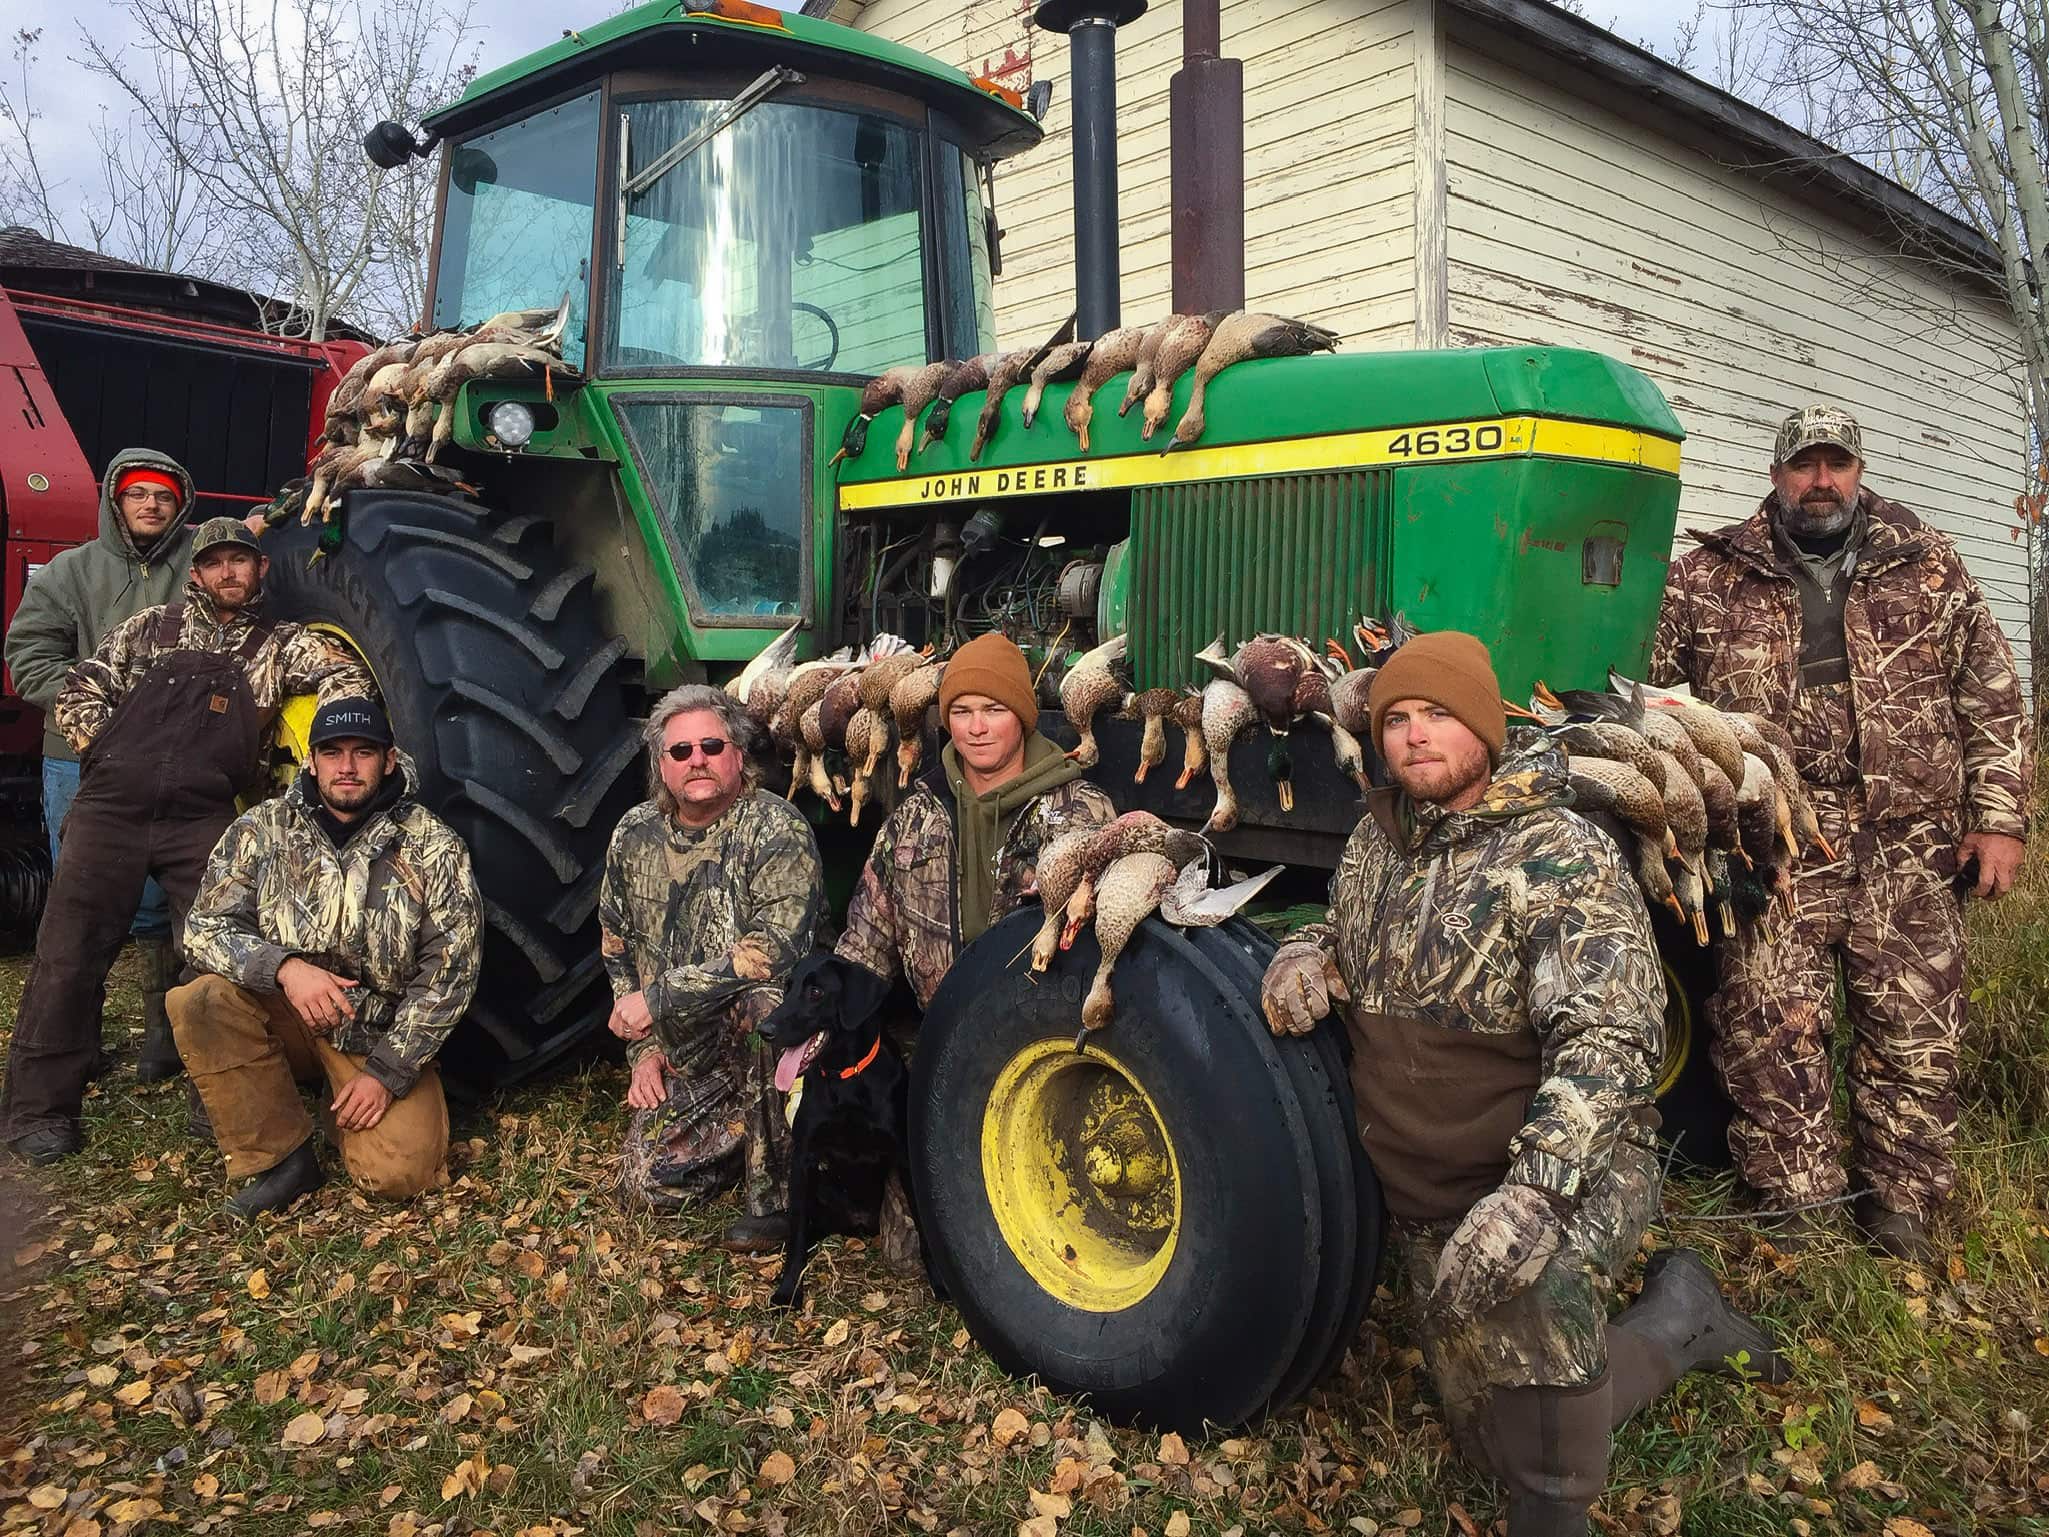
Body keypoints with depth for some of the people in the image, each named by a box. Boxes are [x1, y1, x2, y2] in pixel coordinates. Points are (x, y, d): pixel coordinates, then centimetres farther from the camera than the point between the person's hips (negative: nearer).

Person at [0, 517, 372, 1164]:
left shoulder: (281, 643, 14)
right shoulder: (152, 626, 17)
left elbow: (347, 675, 1)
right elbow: (79, 695, 15)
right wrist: (114, 755, 4)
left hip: (202, 820, -1)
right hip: (110, 810, 1)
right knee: (69, 955, 0)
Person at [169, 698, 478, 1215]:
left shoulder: (433, 848, -10)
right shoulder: (262, 829, -4)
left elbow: (449, 973, -10)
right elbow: (205, 930, -8)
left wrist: (386, 1072, -14)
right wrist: (285, 967, -29)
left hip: (385, 1036, -2)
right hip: (287, 1021, 2)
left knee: (397, 1173, -22)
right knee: (201, 1002, -28)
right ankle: (281, 1157, -13)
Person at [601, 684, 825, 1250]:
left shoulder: (775, 827, -17)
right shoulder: (635, 835, 3)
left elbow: (776, 945, -29)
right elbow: (619, 950, 13)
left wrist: (658, 998, -24)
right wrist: (645, 1050, 4)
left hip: (767, 1038, -5)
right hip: (686, 1060, 6)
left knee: (761, 997, -38)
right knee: (647, 1184, -5)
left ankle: (774, 1195, -22)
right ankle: (746, 1133, 25)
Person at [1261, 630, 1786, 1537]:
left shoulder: (1560, 858, -17)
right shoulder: (1377, 838, 4)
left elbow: (1610, 1037, -27)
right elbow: (1351, 935, 21)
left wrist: (1533, 1193, -39)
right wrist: (1304, 955, -5)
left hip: (1571, 1168, -6)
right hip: (1429, 1204, 7)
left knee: (1526, 1298, -40)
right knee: (1495, 1439, 13)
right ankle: (1675, 1320, 32)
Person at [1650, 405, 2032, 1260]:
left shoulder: (1930, 569, 9)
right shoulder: (1708, 577, 5)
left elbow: (1992, 701, 9)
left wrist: (1999, 818, 3)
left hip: (1908, 852, 2)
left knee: (1913, 1036, 6)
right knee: (1772, 1032, -2)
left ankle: (1900, 1205, 23)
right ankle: (1795, 1210, 12)